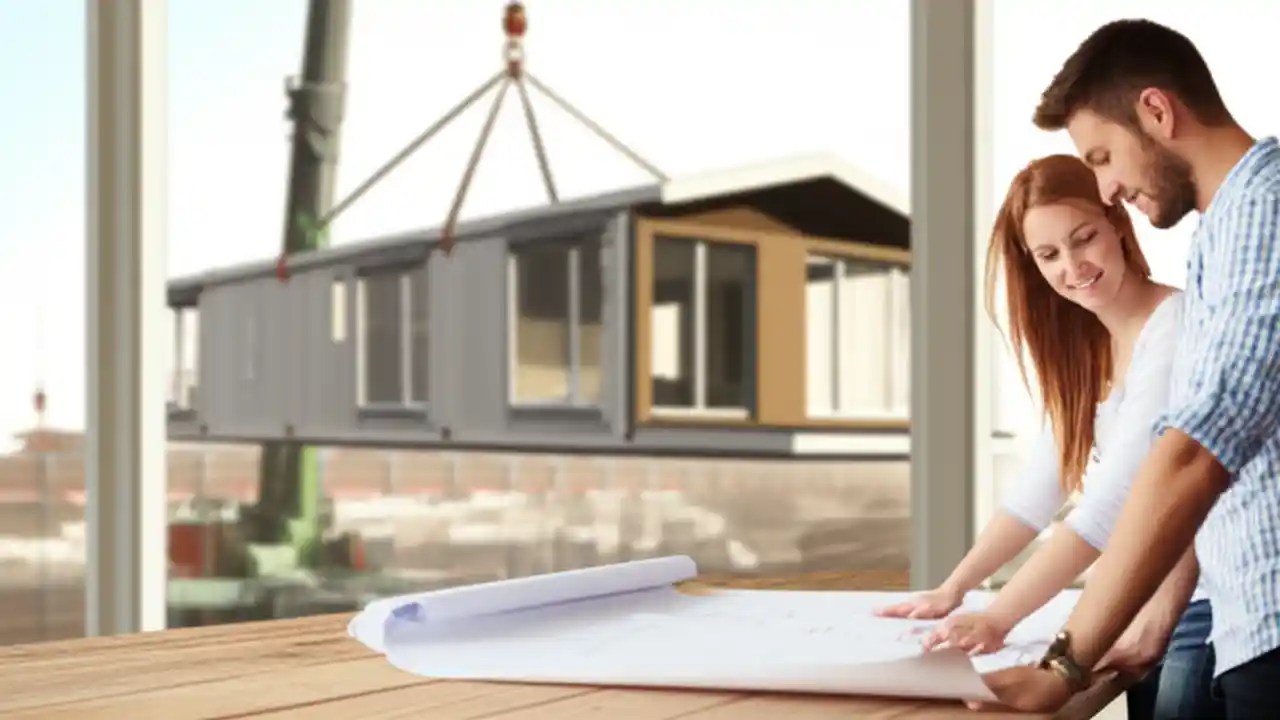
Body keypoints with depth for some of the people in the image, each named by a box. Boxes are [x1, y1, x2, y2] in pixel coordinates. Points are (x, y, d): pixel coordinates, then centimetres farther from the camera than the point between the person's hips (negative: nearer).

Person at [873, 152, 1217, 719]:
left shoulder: (1176, 329, -17)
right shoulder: (1085, 348, 10)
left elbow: (1115, 500, -25)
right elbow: (1039, 490, 10)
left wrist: (997, 620, -29)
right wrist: (953, 590, 1)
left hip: (1211, 603, -8)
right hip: (1147, 600, 8)